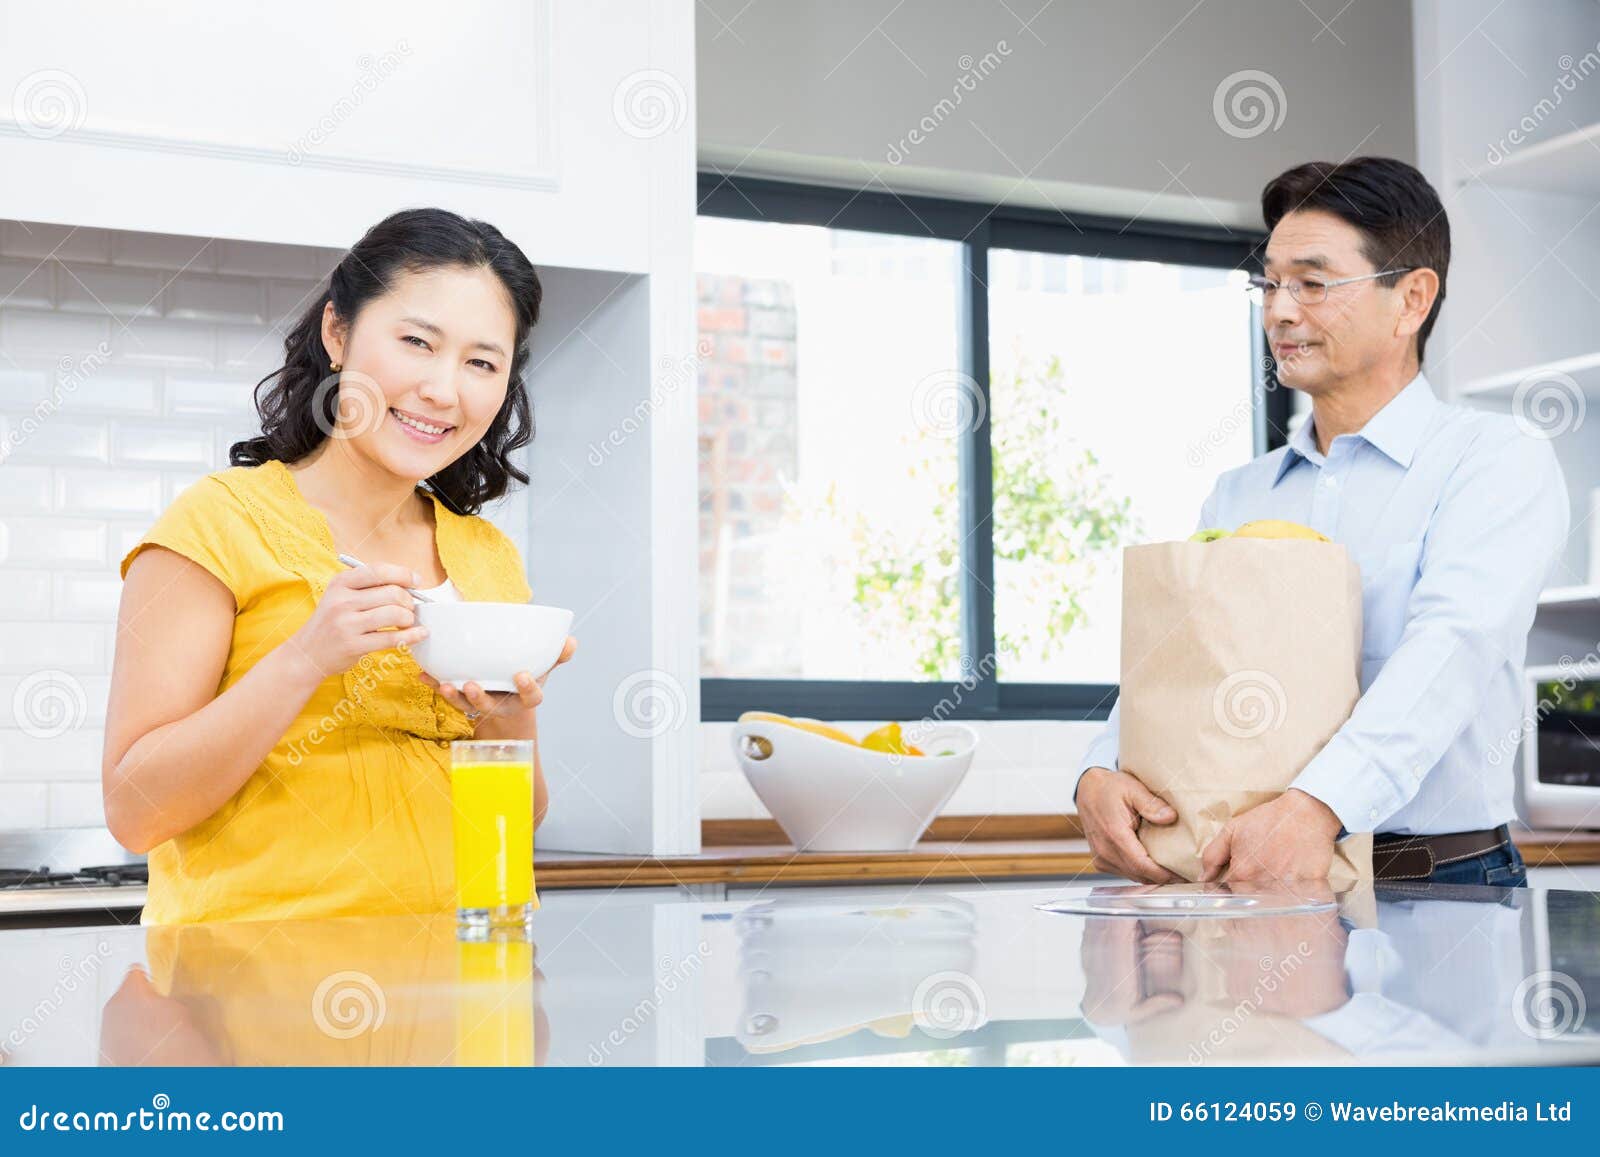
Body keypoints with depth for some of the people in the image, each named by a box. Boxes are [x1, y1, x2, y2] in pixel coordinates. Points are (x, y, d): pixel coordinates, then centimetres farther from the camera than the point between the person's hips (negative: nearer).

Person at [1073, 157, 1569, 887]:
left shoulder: (1498, 460, 0)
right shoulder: (1236, 496, 18)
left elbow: (1452, 648, -16)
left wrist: (1318, 806, -32)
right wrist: (1101, 772, -13)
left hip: (1443, 887, -3)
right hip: (1246, 882, 4)